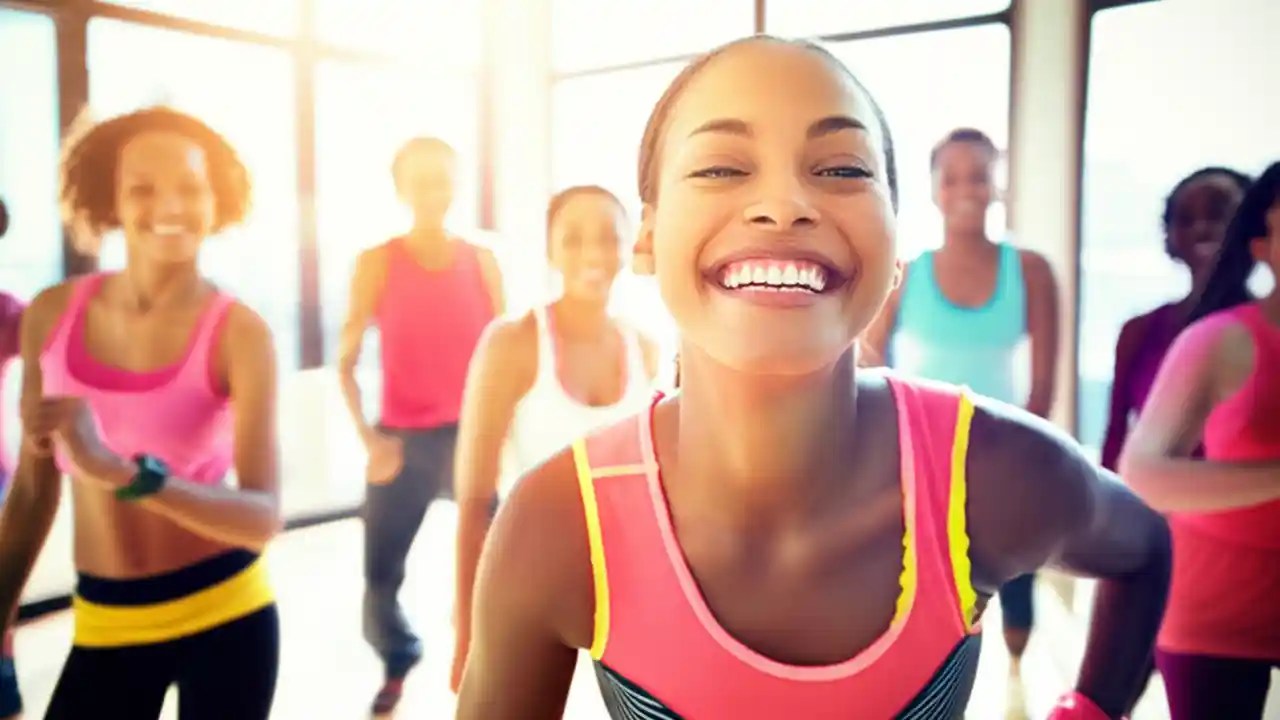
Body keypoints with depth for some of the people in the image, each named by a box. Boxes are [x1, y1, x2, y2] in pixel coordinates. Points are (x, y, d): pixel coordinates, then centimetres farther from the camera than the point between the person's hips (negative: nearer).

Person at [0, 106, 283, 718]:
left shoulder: (237, 332, -15)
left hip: (225, 617, -3)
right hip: (106, 624, 3)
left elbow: (264, 517, -22)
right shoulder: (52, 316, -3)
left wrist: (122, 472, -35)